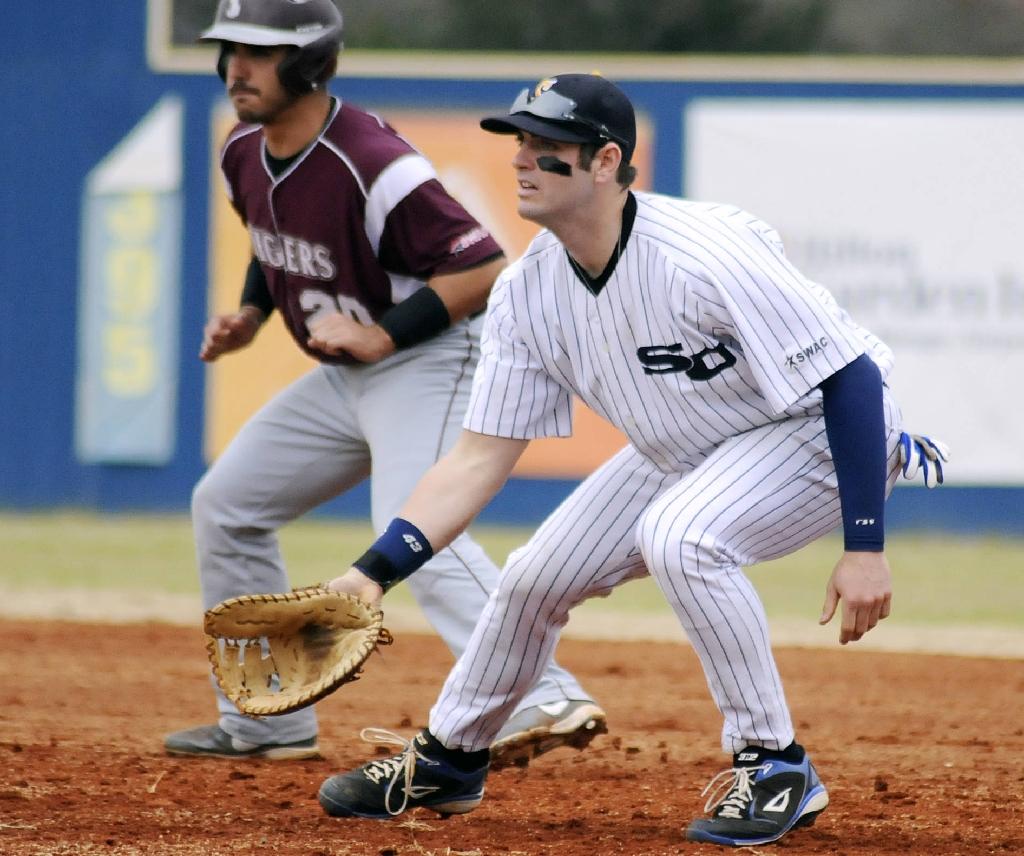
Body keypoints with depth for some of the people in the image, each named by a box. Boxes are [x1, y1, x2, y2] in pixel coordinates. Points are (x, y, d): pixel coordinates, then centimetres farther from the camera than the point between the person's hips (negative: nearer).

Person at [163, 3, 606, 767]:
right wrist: (250, 314, 6)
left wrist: (383, 333, -31)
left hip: (430, 363, -10)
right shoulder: (245, 155, 1)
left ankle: (544, 703, -41)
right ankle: (267, 724, 22)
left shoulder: (372, 165, -26)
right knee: (226, 504, 14)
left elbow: (485, 268, -26)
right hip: (346, 378, 10)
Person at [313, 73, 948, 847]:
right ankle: (447, 762, 31)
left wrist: (866, 547, -33)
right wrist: (376, 571, -18)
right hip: (688, 451, 8)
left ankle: (775, 767, -17)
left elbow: (851, 379, -31)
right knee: (536, 576, 5)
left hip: (825, 433, -8)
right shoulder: (527, 292, -11)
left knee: (676, 535, -33)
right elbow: (481, 457, -7)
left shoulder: (706, 257, -34)